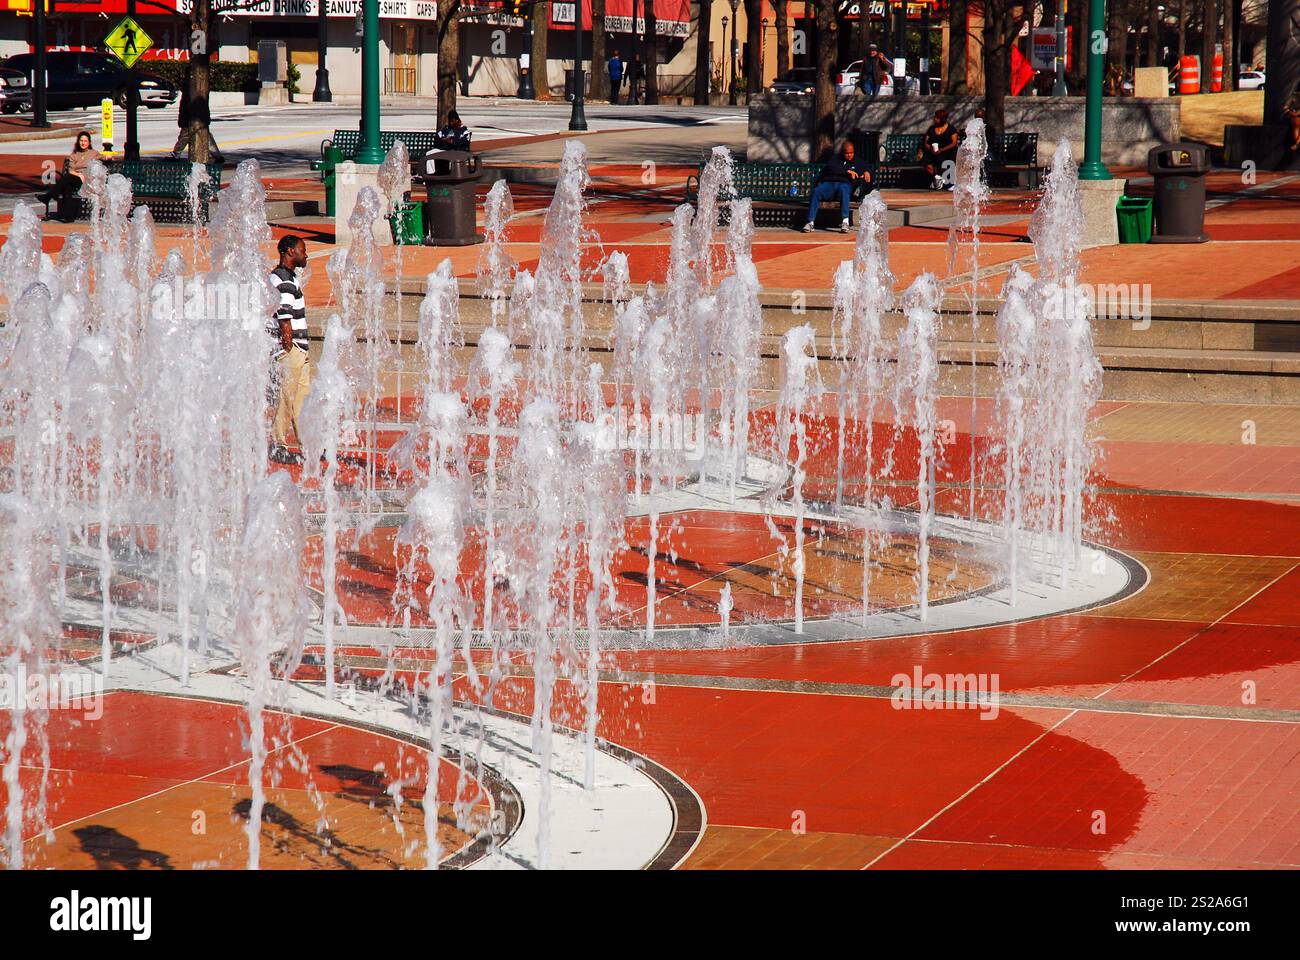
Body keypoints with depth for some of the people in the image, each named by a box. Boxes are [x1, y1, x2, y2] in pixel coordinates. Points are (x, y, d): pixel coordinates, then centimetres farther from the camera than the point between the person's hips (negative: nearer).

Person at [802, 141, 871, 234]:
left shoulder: (858, 162, 28)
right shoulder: (835, 159, 26)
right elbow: (831, 168, 6)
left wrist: (866, 173, -2)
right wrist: (847, 172, -4)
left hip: (845, 184, -1)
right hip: (828, 183, 1)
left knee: (843, 189, -41)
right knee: (816, 191, -32)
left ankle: (845, 222, -52)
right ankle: (810, 222, -37)